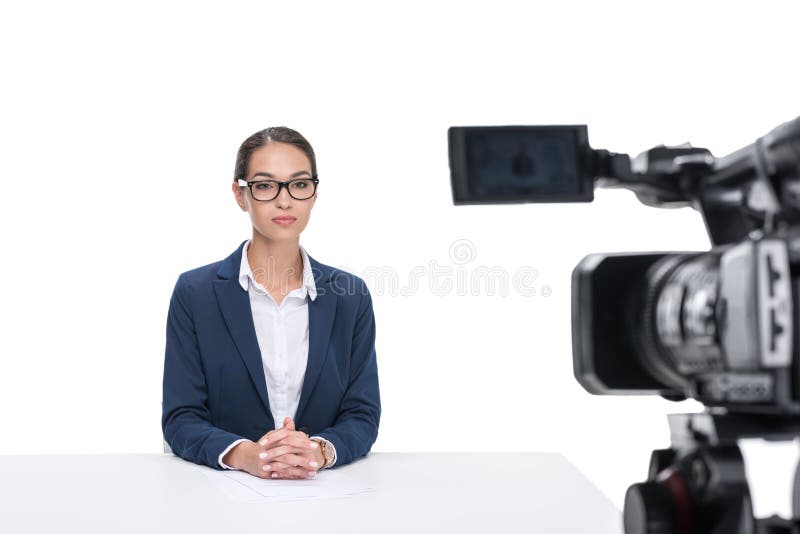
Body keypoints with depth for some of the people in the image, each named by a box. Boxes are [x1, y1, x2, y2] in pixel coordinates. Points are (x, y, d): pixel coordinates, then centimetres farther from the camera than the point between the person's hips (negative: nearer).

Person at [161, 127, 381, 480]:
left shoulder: (350, 296, 6)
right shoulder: (195, 293, 0)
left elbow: (363, 414, 3)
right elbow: (180, 419, -3)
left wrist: (319, 451, -19)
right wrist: (243, 454, -22)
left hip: (322, 490, 2)